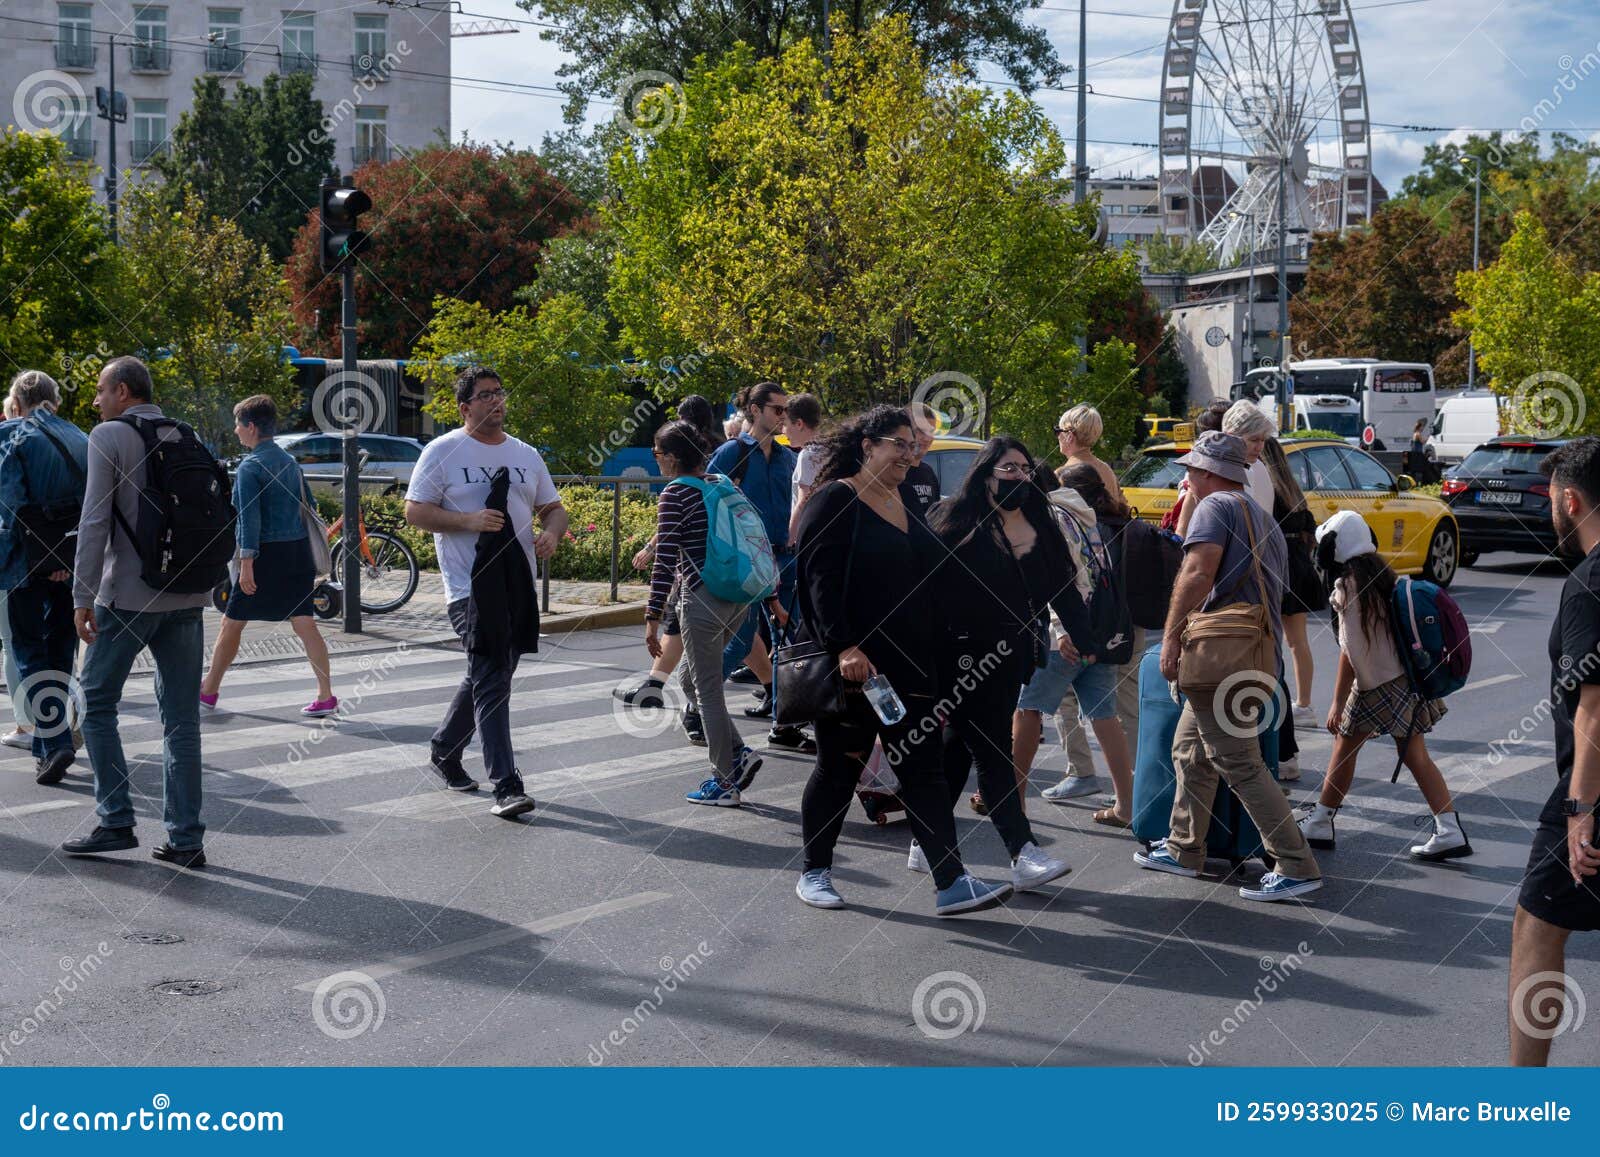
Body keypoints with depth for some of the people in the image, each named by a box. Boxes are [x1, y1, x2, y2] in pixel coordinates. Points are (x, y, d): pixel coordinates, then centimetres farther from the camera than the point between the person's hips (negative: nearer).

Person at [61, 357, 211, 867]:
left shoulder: (109, 437, -5)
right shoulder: (185, 438, 12)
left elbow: (95, 520, -11)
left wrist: (82, 596, -10)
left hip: (128, 595, -5)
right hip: (186, 595, 5)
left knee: (97, 702, 9)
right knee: (181, 717, 6)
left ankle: (116, 822, 5)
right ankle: (186, 838, 5)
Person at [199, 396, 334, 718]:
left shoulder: (250, 466, -10)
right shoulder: (289, 461, 13)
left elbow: (249, 516, -17)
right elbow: (309, 505, 18)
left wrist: (247, 561, -20)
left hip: (267, 554, -7)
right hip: (297, 551, 7)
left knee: (231, 623, 7)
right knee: (304, 624, 3)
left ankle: (209, 690, 19)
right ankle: (326, 696, -4)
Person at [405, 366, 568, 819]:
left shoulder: (525, 455, 15)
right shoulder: (443, 451, -2)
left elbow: (553, 507, 20)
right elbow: (415, 511, -4)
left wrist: (551, 532, -3)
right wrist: (468, 520, -19)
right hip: (470, 588, -6)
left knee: (486, 677, 16)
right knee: (492, 683, -13)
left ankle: (443, 751, 37)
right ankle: (507, 786, -15)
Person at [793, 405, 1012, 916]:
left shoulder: (905, 505, 15)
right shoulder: (835, 501, -8)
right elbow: (820, 581, -17)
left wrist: (932, 660, 18)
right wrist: (844, 646, -26)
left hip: (909, 667, 7)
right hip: (852, 665, -7)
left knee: (925, 772, 2)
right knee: (839, 769, 4)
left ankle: (951, 884, -1)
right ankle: (814, 873, 20)